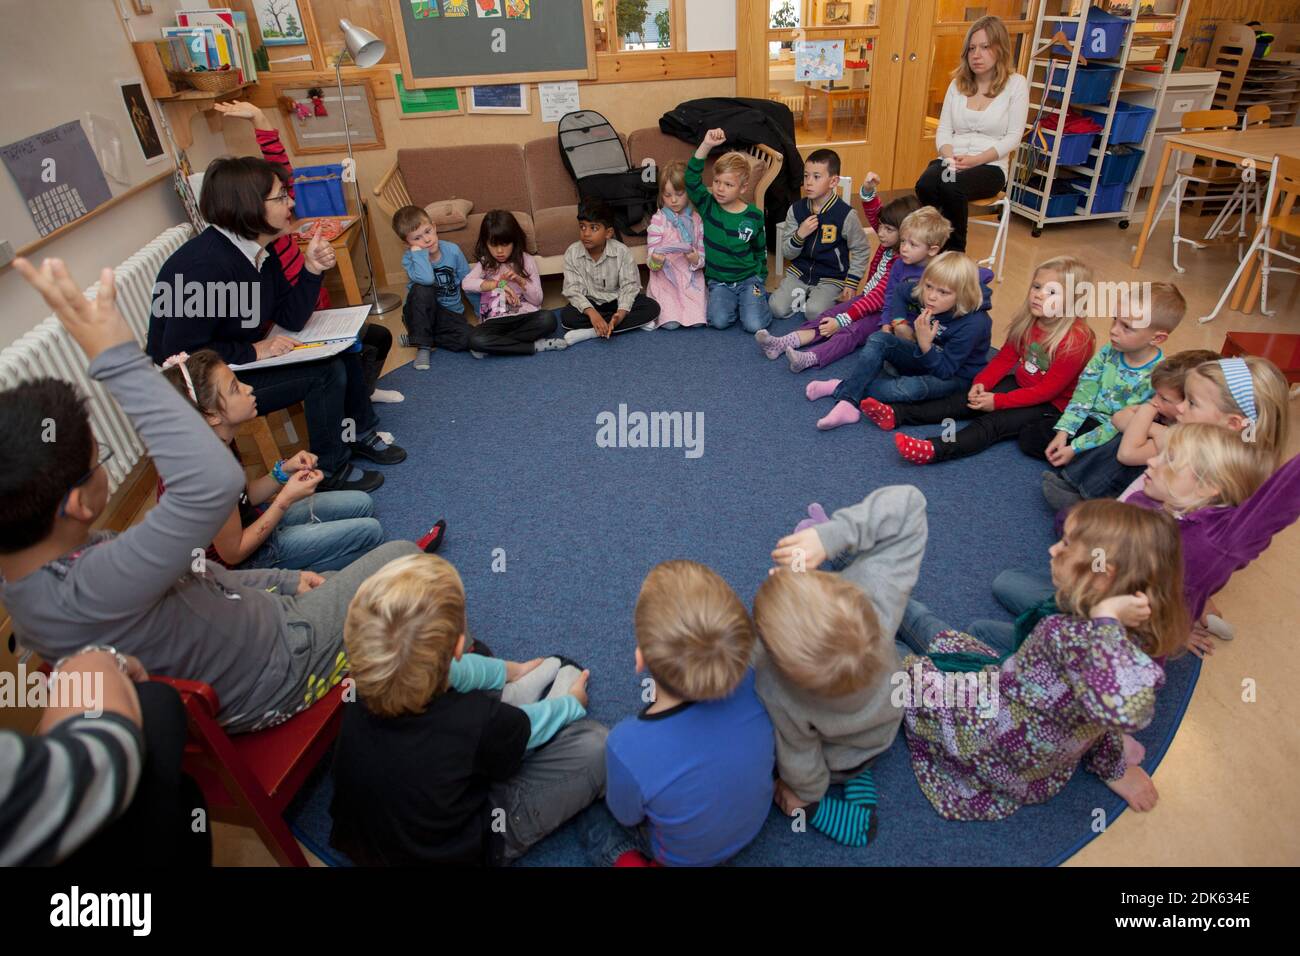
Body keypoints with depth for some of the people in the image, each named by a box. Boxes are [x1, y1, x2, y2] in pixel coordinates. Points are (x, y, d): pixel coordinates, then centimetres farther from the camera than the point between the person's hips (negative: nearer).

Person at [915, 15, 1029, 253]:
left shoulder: (1016, 84, 2)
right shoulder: (958, 83, 14)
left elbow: (1013, 137, -3)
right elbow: (943, 130, 9)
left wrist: (975, 160, -17)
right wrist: (950, 157, -13)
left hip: (990, 166, -3)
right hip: (951, 162, 3)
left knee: (951, 189, -36)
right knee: (925, 185, -33)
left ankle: (955, 251, -18)